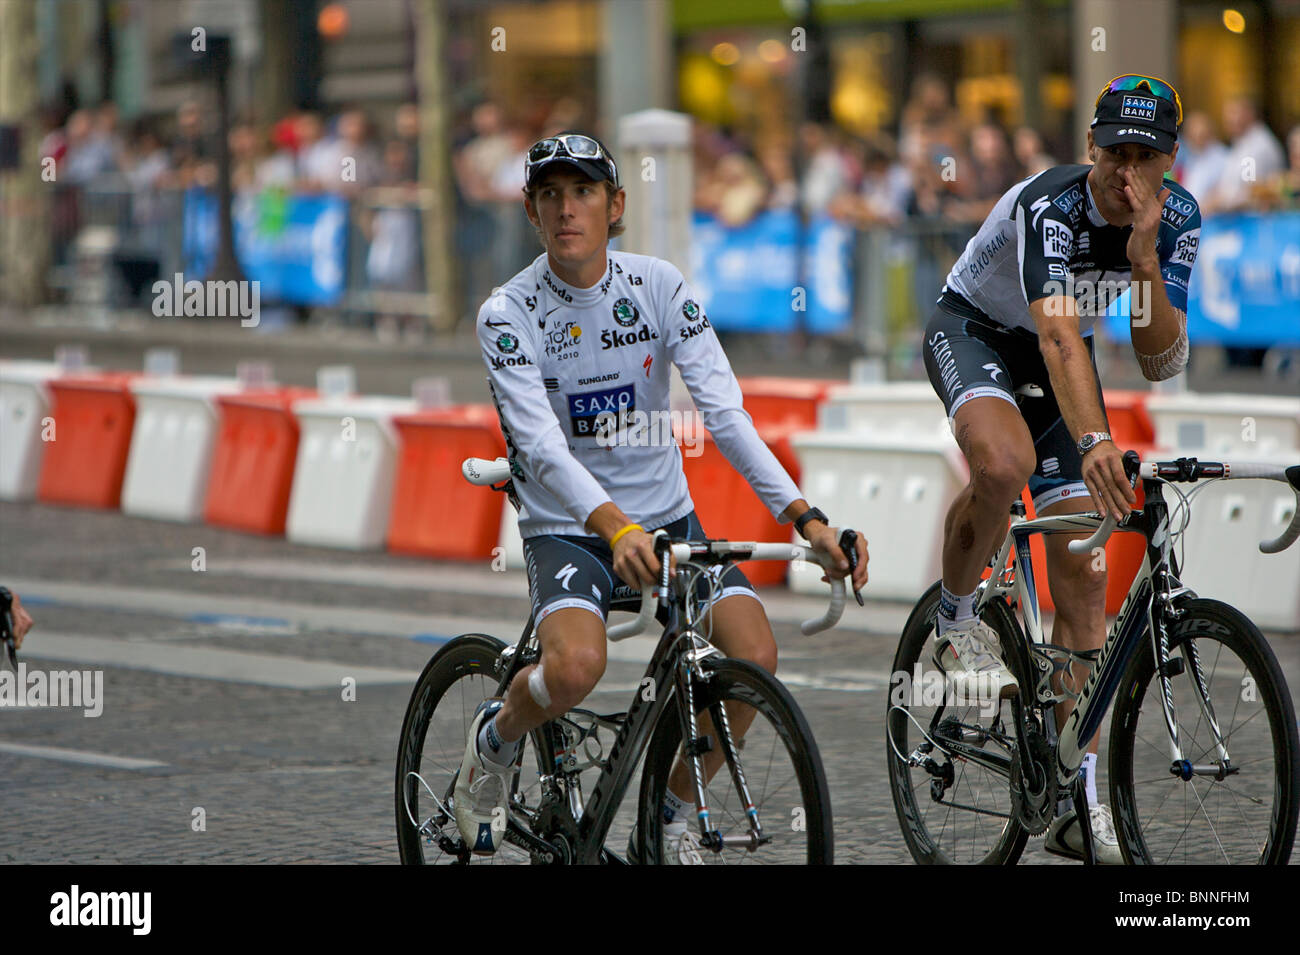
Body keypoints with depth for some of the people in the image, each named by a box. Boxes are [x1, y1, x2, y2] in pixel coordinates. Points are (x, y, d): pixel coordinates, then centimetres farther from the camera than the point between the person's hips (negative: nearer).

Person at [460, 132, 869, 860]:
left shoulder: (659, 285, -6)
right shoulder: (509, 314, -13)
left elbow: (724, 408, -14)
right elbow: (541, 444, -26)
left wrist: (805, 517, -26)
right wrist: (616, 528, -44)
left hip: (667, 518, 3)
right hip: (566, 528, -3)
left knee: (754, 655, -21)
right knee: (577, 666, -33)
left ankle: (674, 809, 4)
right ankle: (497, 739, 3)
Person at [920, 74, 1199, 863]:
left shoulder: (1177, 219, -16)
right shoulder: (1051, 207, -34)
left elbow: (1163, 363, -17)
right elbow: (1058, 334, -48)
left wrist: (1144, 262, -33)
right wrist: (1094, 442, -63)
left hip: (1057, 355, 5)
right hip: (973, 331, -5)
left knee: (1081, 572, -5)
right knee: (1003, 460, -40)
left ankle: (1079, 800, -4)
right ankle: (957, 618, -9)